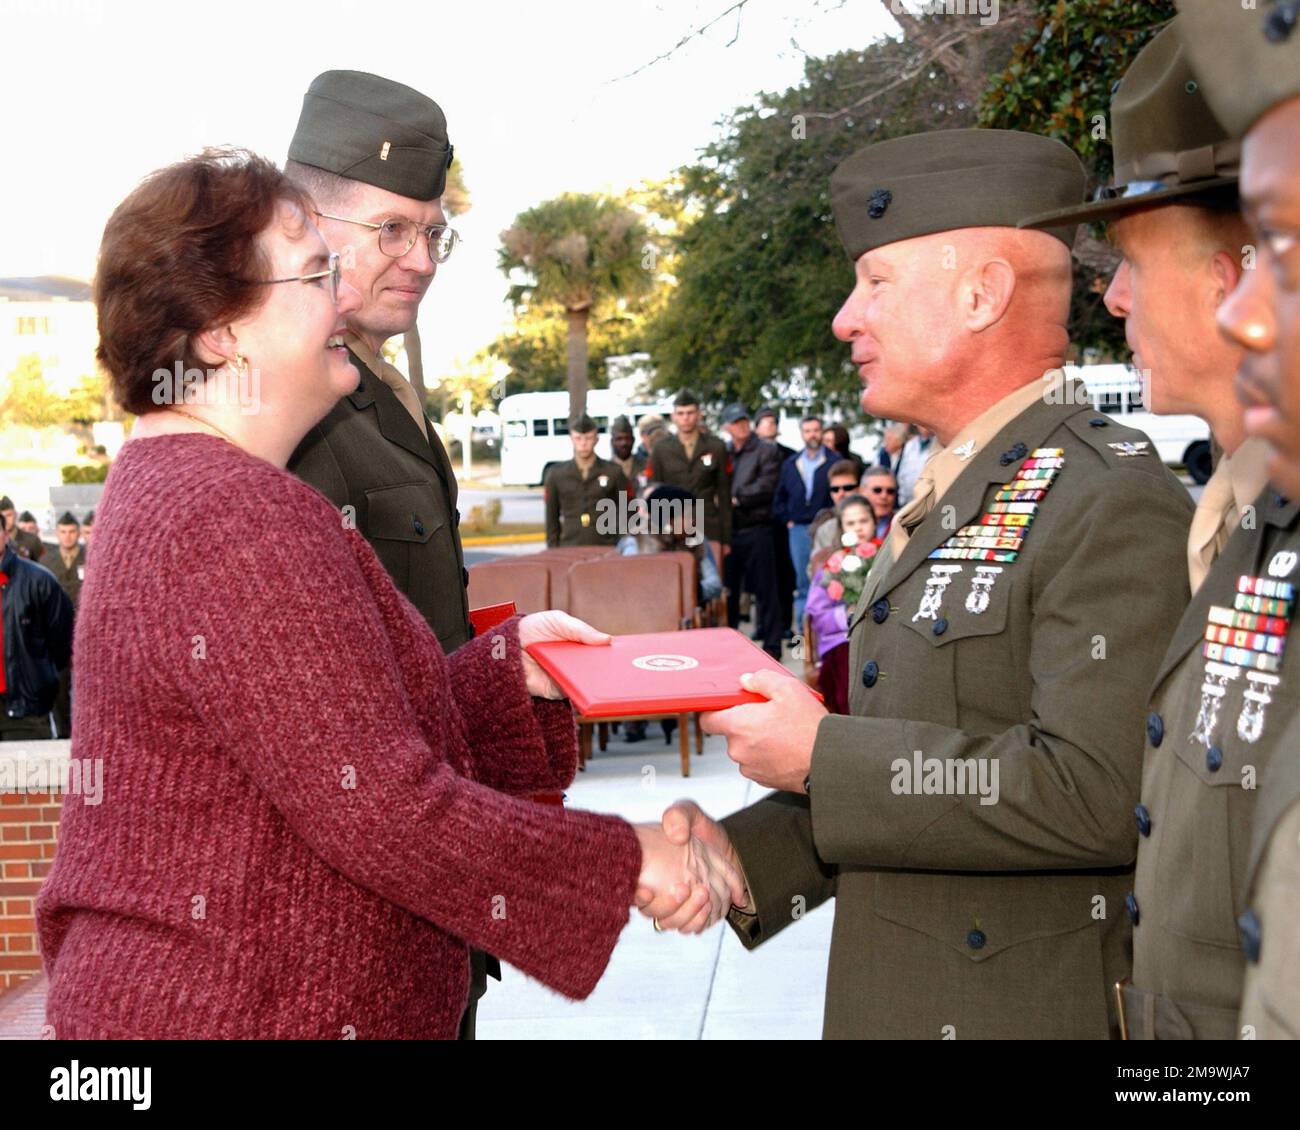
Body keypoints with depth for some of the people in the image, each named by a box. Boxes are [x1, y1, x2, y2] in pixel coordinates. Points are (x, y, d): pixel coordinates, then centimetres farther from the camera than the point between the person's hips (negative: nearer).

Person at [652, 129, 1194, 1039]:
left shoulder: (1115, 505, -17)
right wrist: (741, 853, -1)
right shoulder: (944, 508, 12)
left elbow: (1094, 794, -28)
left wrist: (820, 753, -21)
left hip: (1032, 1012, -8)